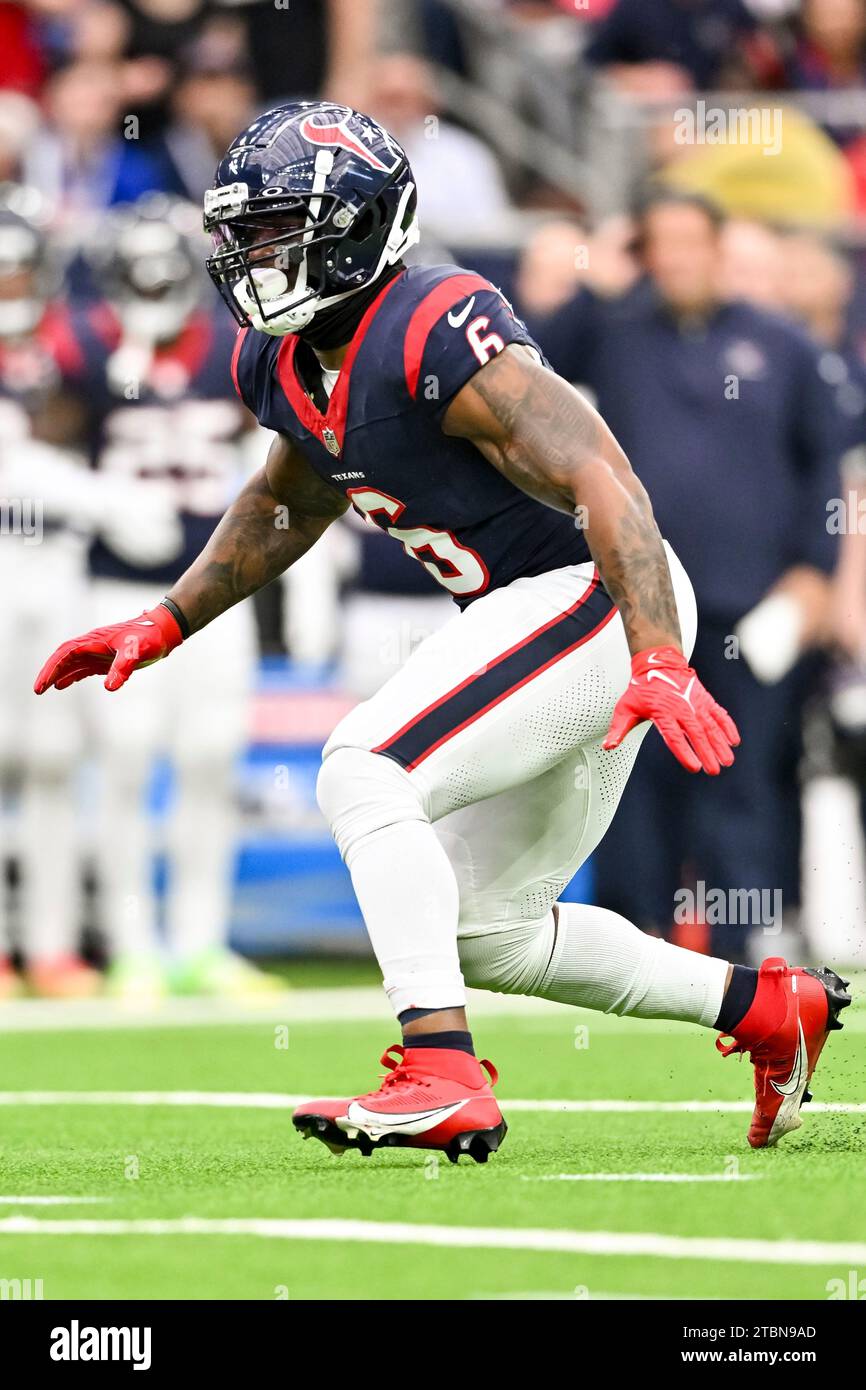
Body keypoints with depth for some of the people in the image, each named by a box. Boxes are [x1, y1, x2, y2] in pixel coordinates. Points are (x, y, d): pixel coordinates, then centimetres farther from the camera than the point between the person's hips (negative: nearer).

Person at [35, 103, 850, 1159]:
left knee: (364, 773, -23)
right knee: (483, 928, 15)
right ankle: (770, 1008, 26)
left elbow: (605, 483, -30)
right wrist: (163, 625, 18)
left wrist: (658, 665, -39)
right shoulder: (285, 364, 4)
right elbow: (285, 506, 26)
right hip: (526, 621, 10)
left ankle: (442, 1079, -26)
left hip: (602, 598, -10)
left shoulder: (437, 338, -24)